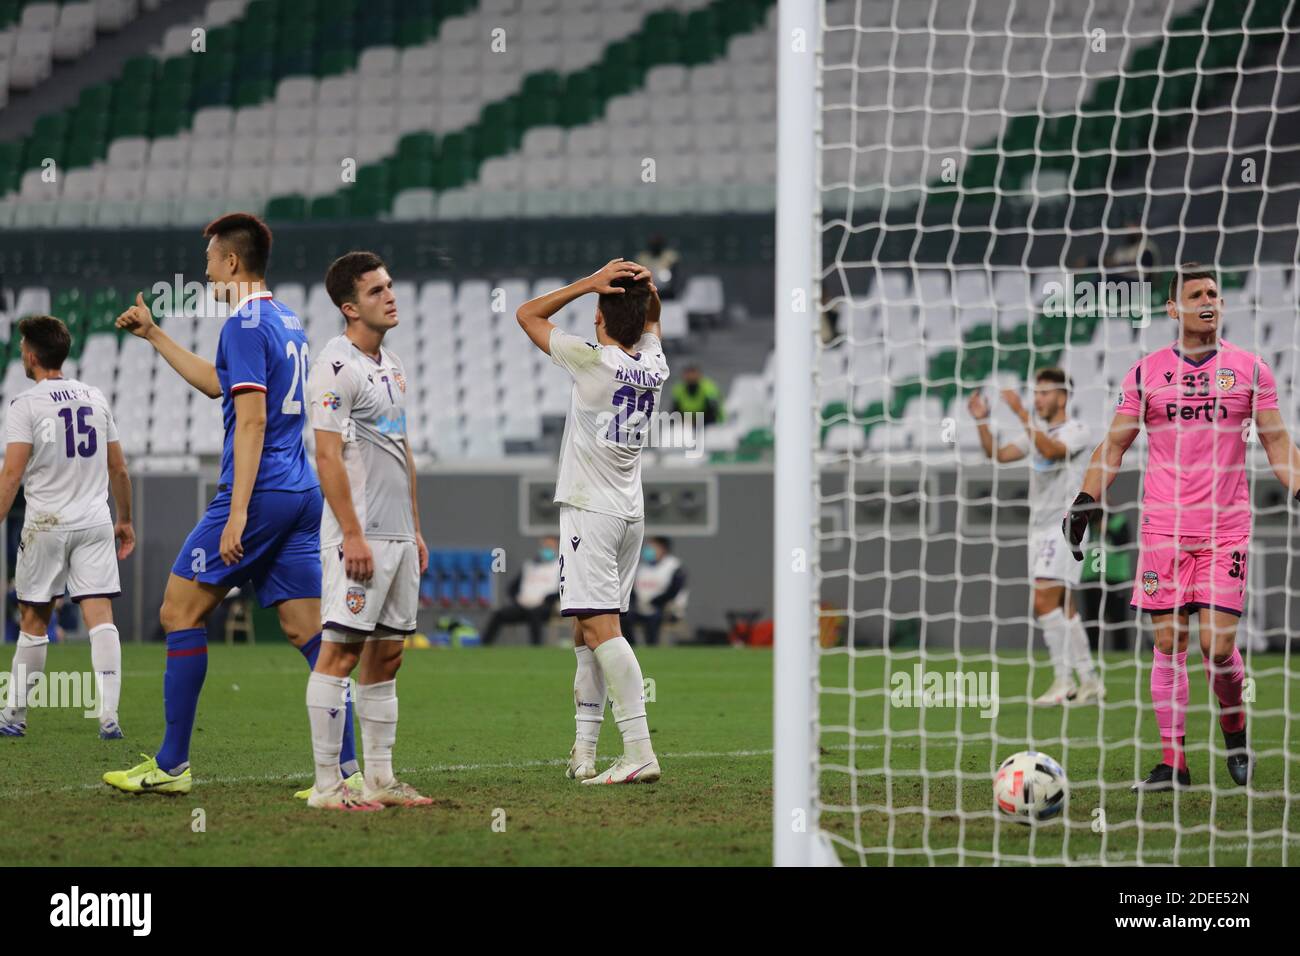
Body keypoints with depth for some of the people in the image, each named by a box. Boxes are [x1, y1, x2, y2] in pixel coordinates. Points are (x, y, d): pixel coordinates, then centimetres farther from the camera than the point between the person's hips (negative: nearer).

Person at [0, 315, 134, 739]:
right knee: (100, 615, -4)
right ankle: (109, 716, -14)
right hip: (95, 521, 3)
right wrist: (125, 520, 23)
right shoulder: (96, 398, 10)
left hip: (46, 524, -3)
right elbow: (119, 469, 13)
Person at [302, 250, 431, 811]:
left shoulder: (391, 365, 17)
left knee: (387, 654, 9)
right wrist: (351, 534, -20)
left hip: (398, 534, 9)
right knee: (342, 650, -8)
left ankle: (380, 779, 13)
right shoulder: (337, 365, -11)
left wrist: (416, 530, 19)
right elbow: (327, 456, -16)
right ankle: (326, 785, -8)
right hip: (360, 535, -9)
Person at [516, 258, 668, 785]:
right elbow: (652, 320, 29)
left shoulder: (593, 361, -13)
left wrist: (592, 282, -5)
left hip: (590, 512, -8)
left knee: (601, 628, -14)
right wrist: (647, 286, 7)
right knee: (586, 630, 14)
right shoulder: (654, 366, 6)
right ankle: (584, 754, 12)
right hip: (630, 515, 8)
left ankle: (639, 750, -25)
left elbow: (528, 315, -3)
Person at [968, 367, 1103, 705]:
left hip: (1064, 525, -8)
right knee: (1063, 608, 7)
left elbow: (1051, 450, -27)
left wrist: (1021, 412, -31)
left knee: (1044, 602, -17)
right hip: (1040, 527, 8)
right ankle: (1089, 681, 11)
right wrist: (982, 421, -2)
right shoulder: (1037, 432, 16)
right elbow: (998, 454, 12)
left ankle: (1064, 680, -15)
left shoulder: (1075, 430, -8)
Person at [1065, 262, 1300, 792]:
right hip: (1162, 527, 1)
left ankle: (1235, 727, 20)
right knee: (1168, 642, 0)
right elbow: (1114, 444, 10)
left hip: (1227, 529, -1)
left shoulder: (1249, 369, 4)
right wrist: (1087, 499, 0)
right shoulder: (1146, 372, 5)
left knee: (1217, 644, -7)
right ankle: (1172, 761, 5)